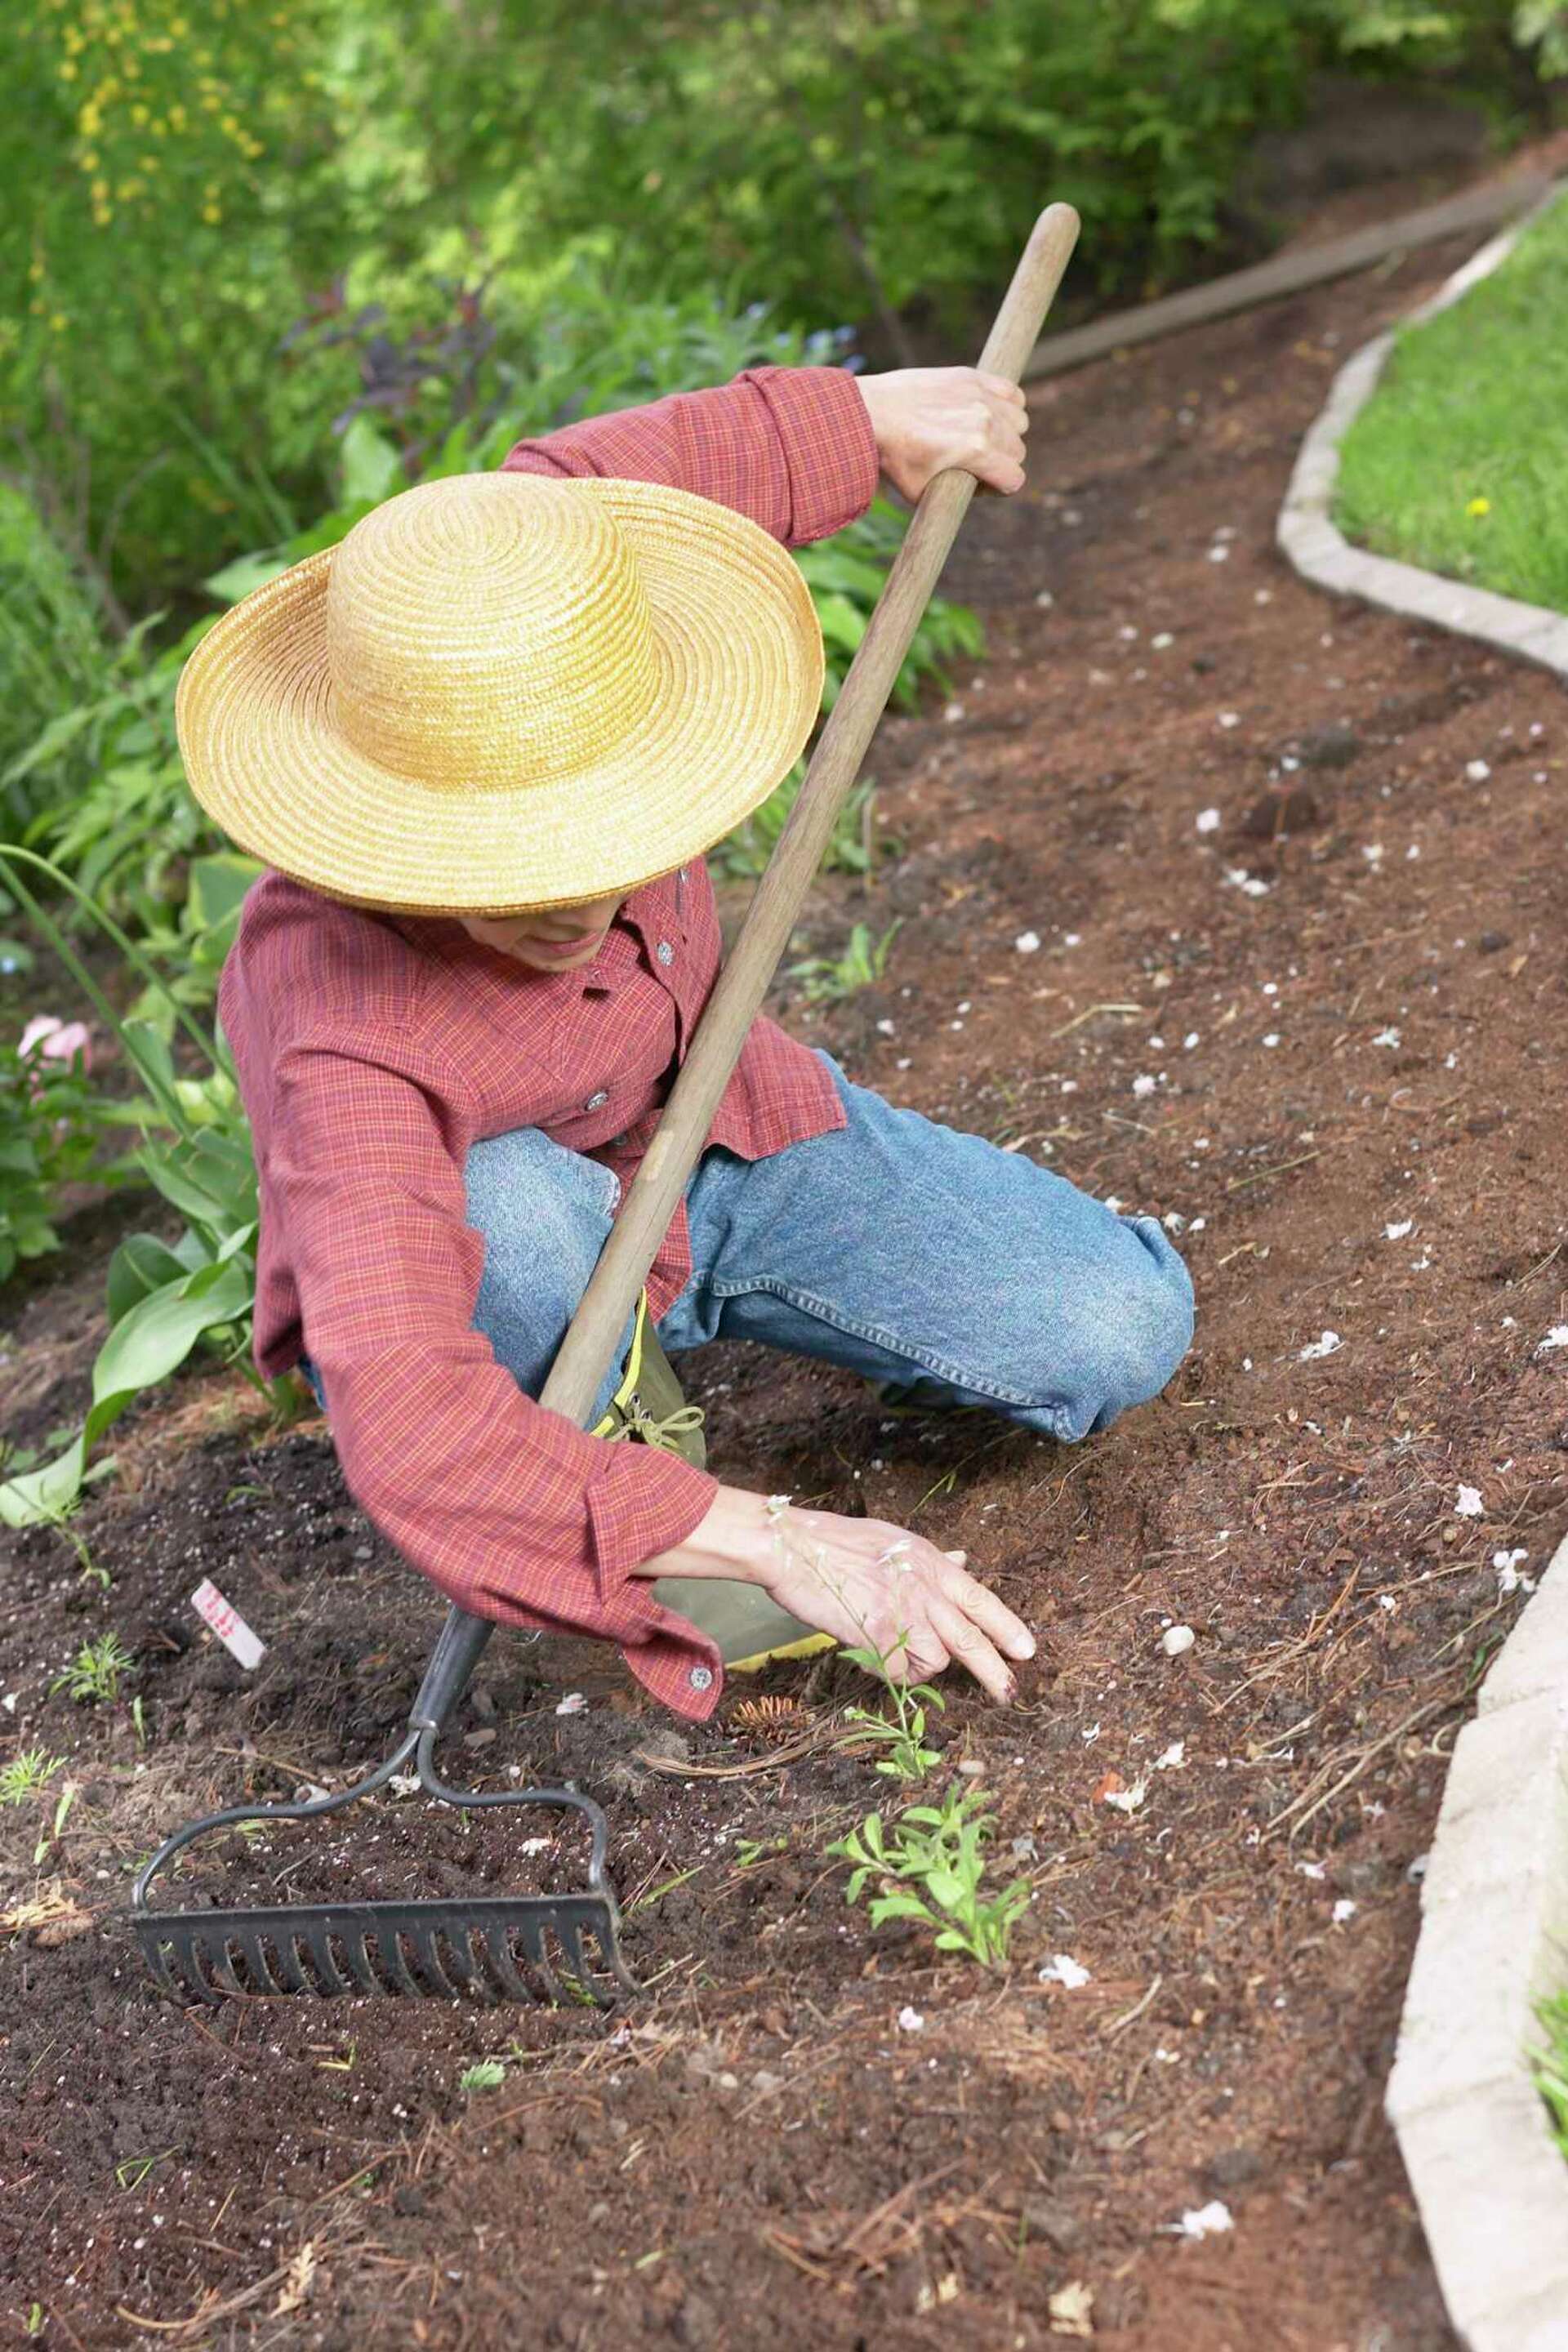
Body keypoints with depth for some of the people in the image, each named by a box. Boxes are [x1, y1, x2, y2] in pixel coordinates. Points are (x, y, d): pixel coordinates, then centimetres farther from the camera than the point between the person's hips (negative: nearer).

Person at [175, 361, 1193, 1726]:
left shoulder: (525, 670, -28)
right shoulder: (349, 1049, -42)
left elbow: (558, 486, -3)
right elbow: (407, 1436, -51)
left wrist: (865, 415, 3)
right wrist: (776, 1540, -56)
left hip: (724, 1128, 6)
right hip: (538, 1254, -5)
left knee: (1119, 1334, -7)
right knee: (511, 1201, -42)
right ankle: (620, 1438, -10)